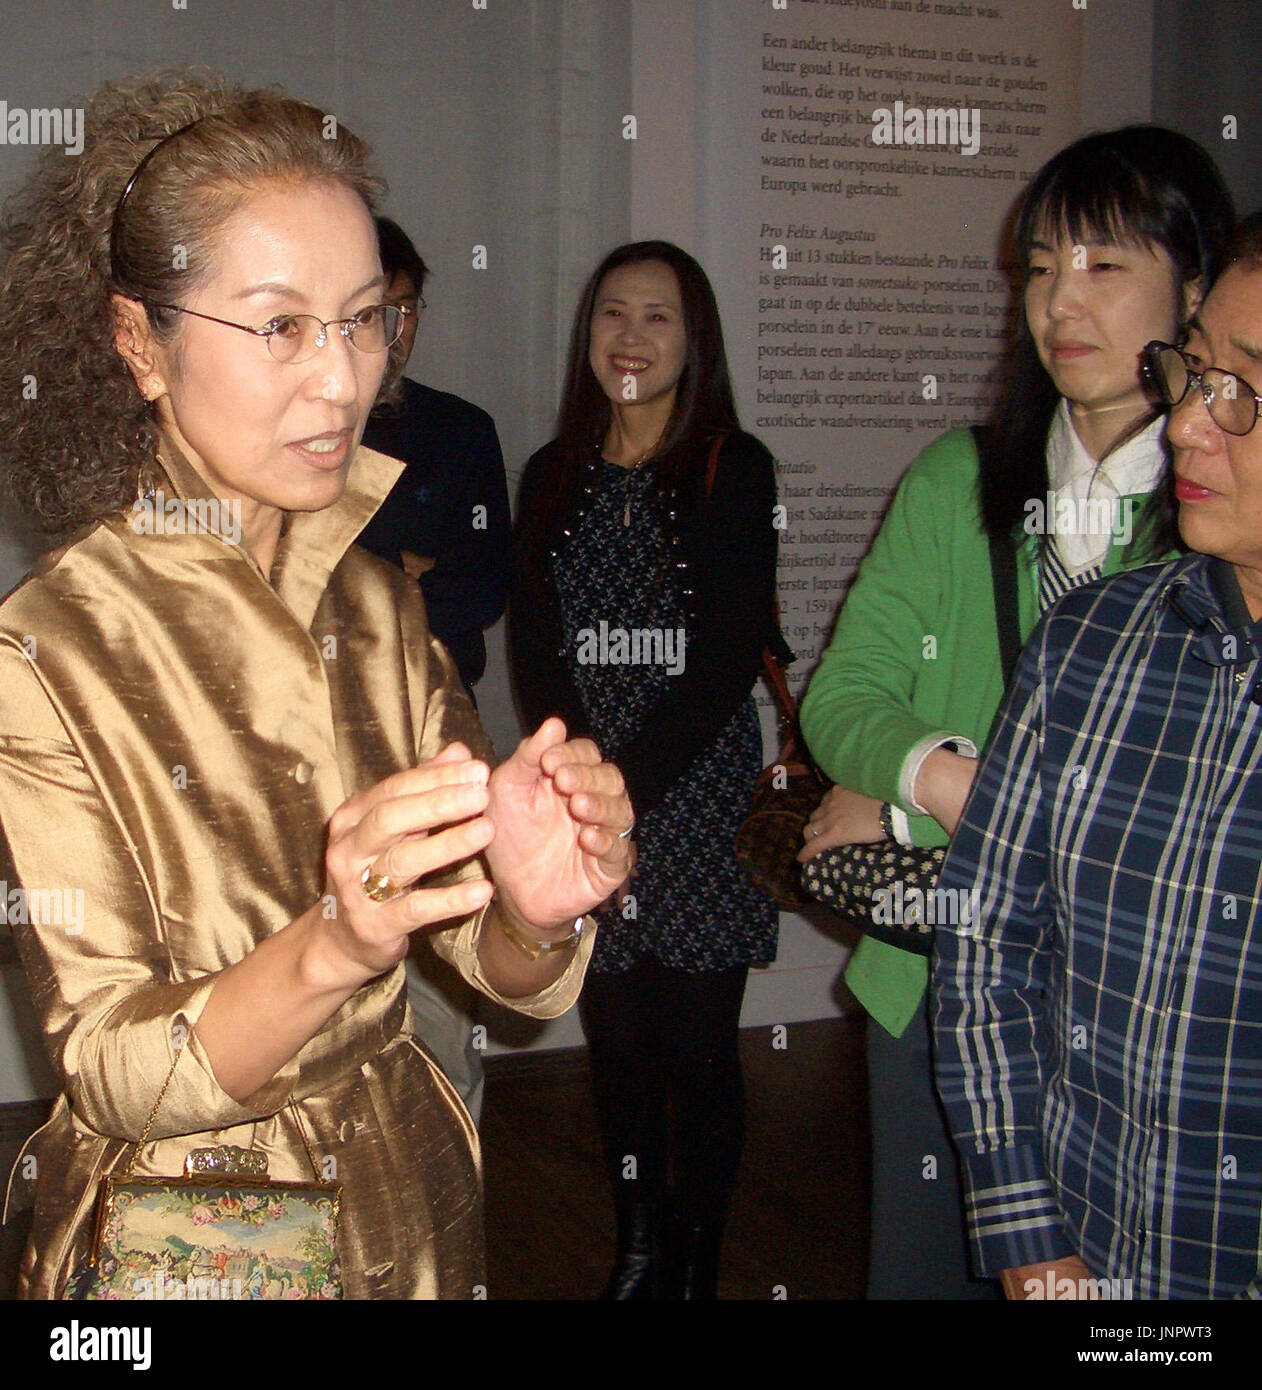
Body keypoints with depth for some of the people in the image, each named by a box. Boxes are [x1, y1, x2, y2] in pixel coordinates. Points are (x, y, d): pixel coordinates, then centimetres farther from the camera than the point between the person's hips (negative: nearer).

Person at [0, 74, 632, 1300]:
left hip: (411, 1205, 5)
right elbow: (111, 1075, -20)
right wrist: (329, 949, -37)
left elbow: (500, 975, -5)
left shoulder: (377, 601, -3)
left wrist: (537, 912, -27)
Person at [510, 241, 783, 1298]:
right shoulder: (555, 474, 11)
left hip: (698, 787, -3)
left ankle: (695, 1269, 17)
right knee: (615, 1041, 8)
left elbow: (731, 654, -7)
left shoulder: (734, 467, -1)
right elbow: (535, 647, 5)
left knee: (697, 1047, 1)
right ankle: (635, 1258, 24)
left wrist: (626, 788, -13)